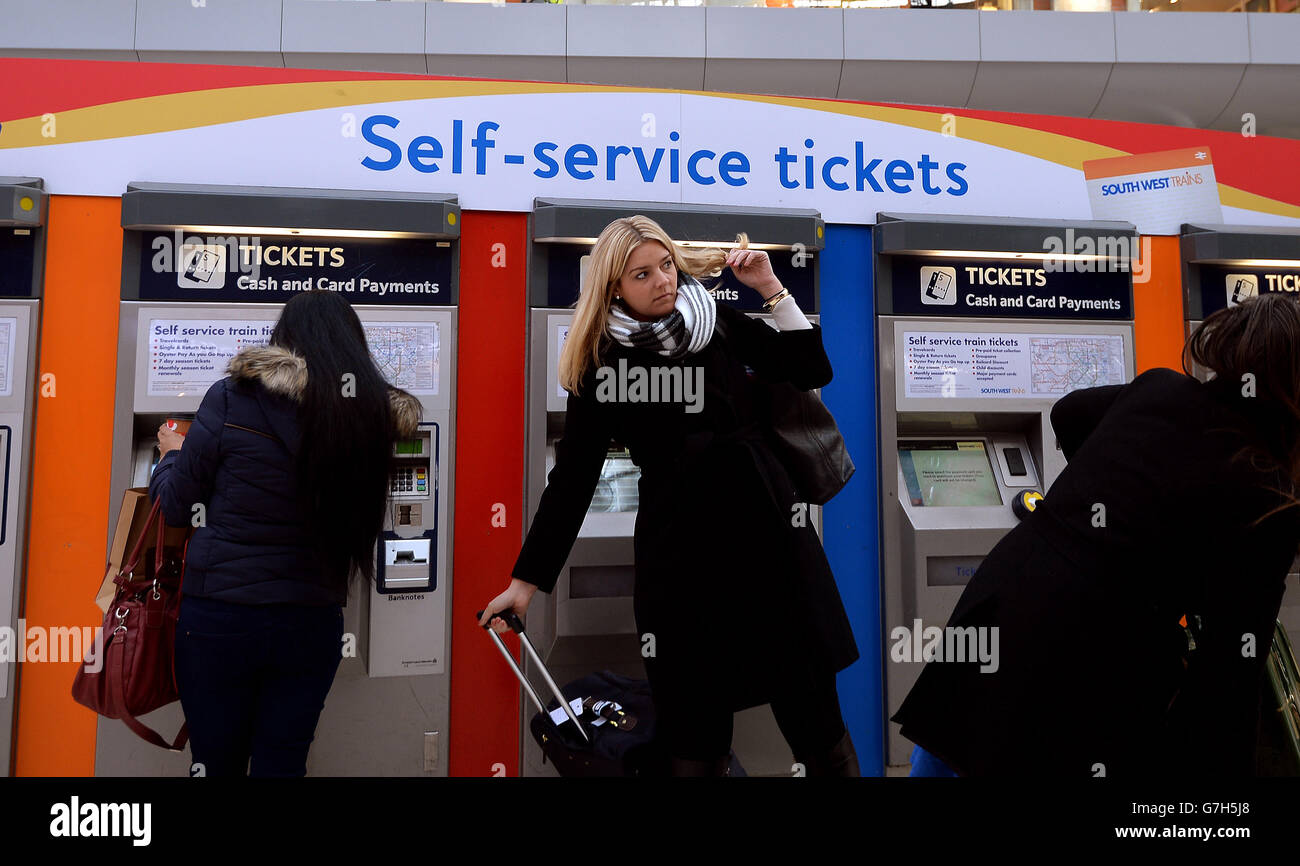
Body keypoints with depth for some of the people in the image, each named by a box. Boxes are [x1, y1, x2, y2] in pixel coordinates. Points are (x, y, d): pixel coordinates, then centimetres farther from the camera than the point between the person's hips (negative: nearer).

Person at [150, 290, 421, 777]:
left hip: (218, 618, -2)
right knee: (283, 765, 17)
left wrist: (173, 454, 19)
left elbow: (177, 507, -2)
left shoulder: (232, 399, -11)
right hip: (313, 623, 2)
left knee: (216, 763, 16)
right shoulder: (373, 416, -5)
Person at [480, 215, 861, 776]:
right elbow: (572, 477, 1)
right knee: (695, 739, 5)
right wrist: (527, 581, 0)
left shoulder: (719, 324, 6)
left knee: (815, 716, 7)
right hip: (677, 547, -2)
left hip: (767, 524, 2)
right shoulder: (600, 364, 0)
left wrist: (771, 288, -2)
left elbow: (812, 371, 6)